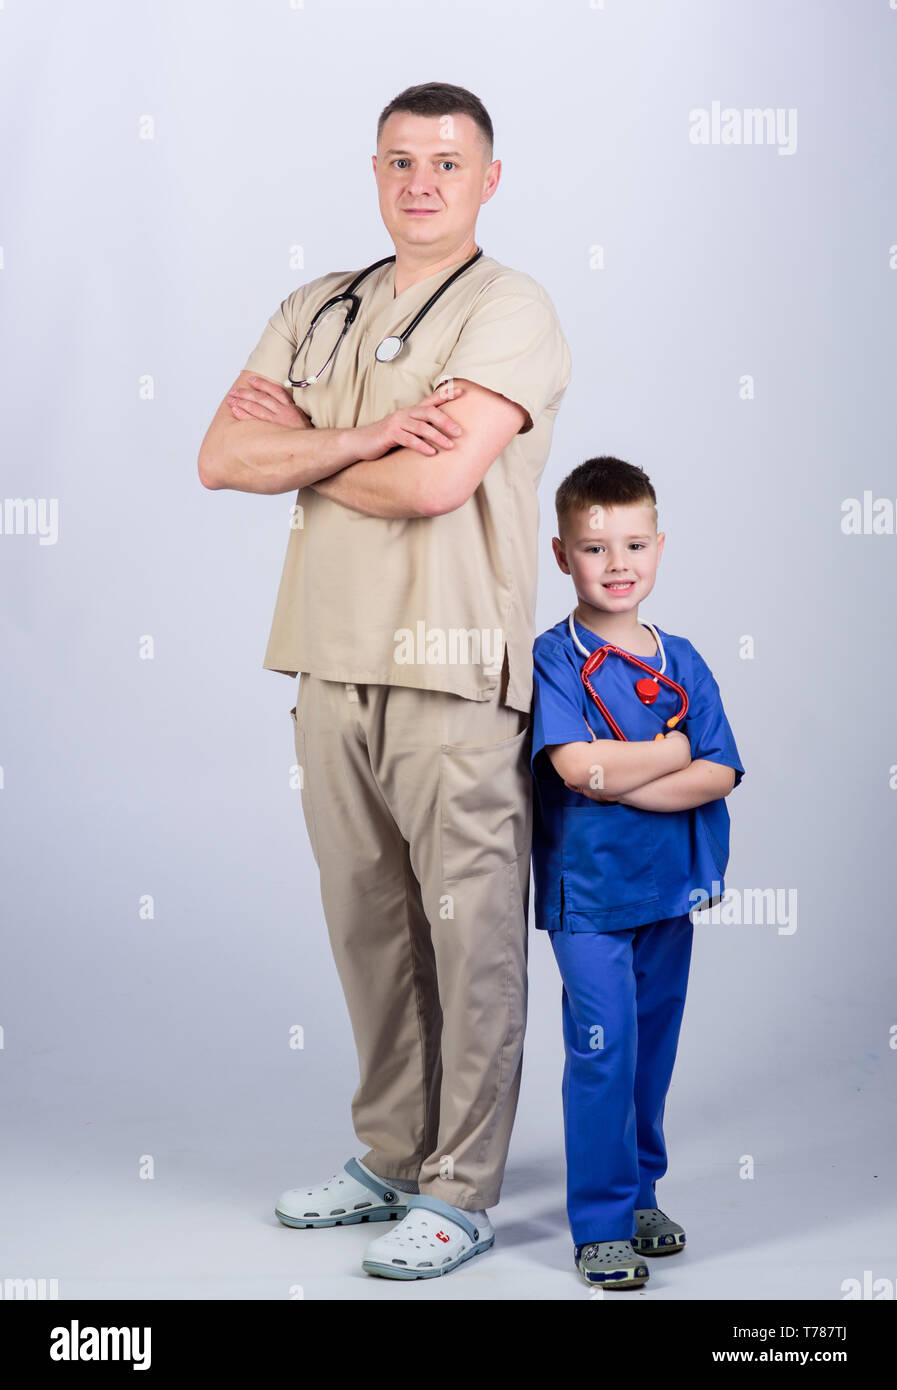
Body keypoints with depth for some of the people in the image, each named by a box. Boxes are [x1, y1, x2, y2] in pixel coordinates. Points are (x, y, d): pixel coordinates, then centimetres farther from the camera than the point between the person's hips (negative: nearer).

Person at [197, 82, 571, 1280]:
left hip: (453, 674, -6)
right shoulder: (318, 312, 15)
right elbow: (222, 457, 3)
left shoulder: (511, 311, -4)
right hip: (333, 667, 6)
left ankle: (462, 1193, 11)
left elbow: (435, 480, -18)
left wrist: (299, 442, -2)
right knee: (368, 930, 14)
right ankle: (392, 1160, 28)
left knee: (471, 938, 0)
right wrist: (365, 435, -11)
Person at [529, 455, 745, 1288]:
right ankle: (601, 1224, 2)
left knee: (653, 1046, 13)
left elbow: (719, 776, -4)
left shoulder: (681, 663, 6)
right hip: (588, 889, -5)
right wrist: (674, 749, -10)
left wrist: (623, 780, -16)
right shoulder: (553, 659, -7)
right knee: (603, 1048, -8)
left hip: (669, 885, 5)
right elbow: (576, 763, -21)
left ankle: (639, 1193, 29)